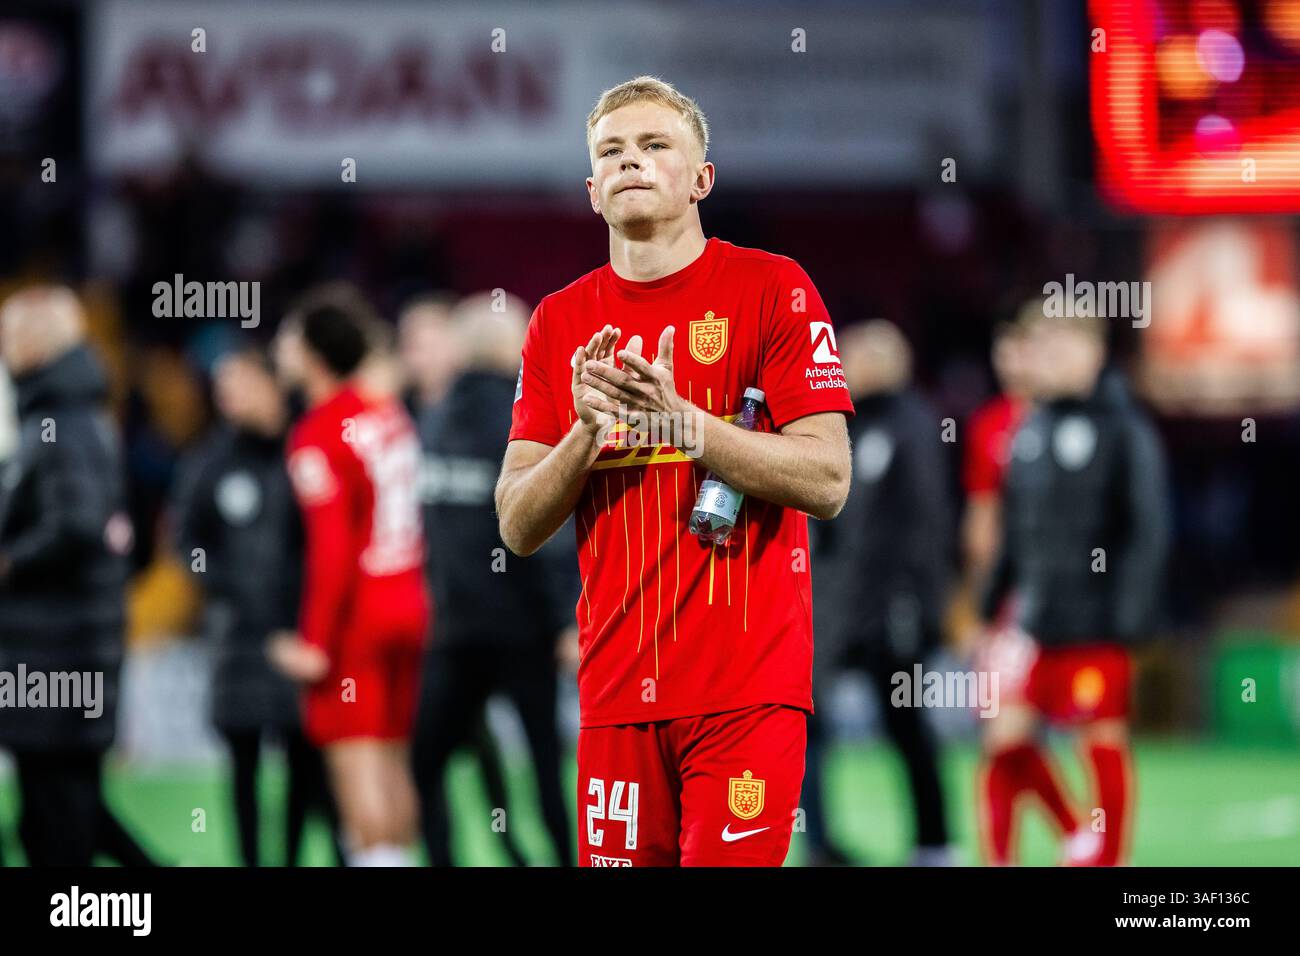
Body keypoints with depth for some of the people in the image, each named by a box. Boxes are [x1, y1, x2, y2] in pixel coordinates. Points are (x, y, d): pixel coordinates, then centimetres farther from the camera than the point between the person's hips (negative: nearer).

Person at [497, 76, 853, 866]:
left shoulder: (773, 289, -1)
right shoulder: (561, 321, 12)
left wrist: (676, 419, -16)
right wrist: (588, 432, -9)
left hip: (747, 683, -4)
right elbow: (518, 528, 9)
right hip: (618, 688, 4)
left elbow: (827, 482, -8)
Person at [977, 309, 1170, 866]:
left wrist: (1129, 611, -15)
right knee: (1005, 731, -4)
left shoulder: (1123, 429, -7)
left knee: (1102, 742, 2)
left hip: (1091, 615, -6)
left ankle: (1104, 853, 14)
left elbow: (1148, 528, -9)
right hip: (1028, 612, 6)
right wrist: (994, 604, 16)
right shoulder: (1032, 429, 13)